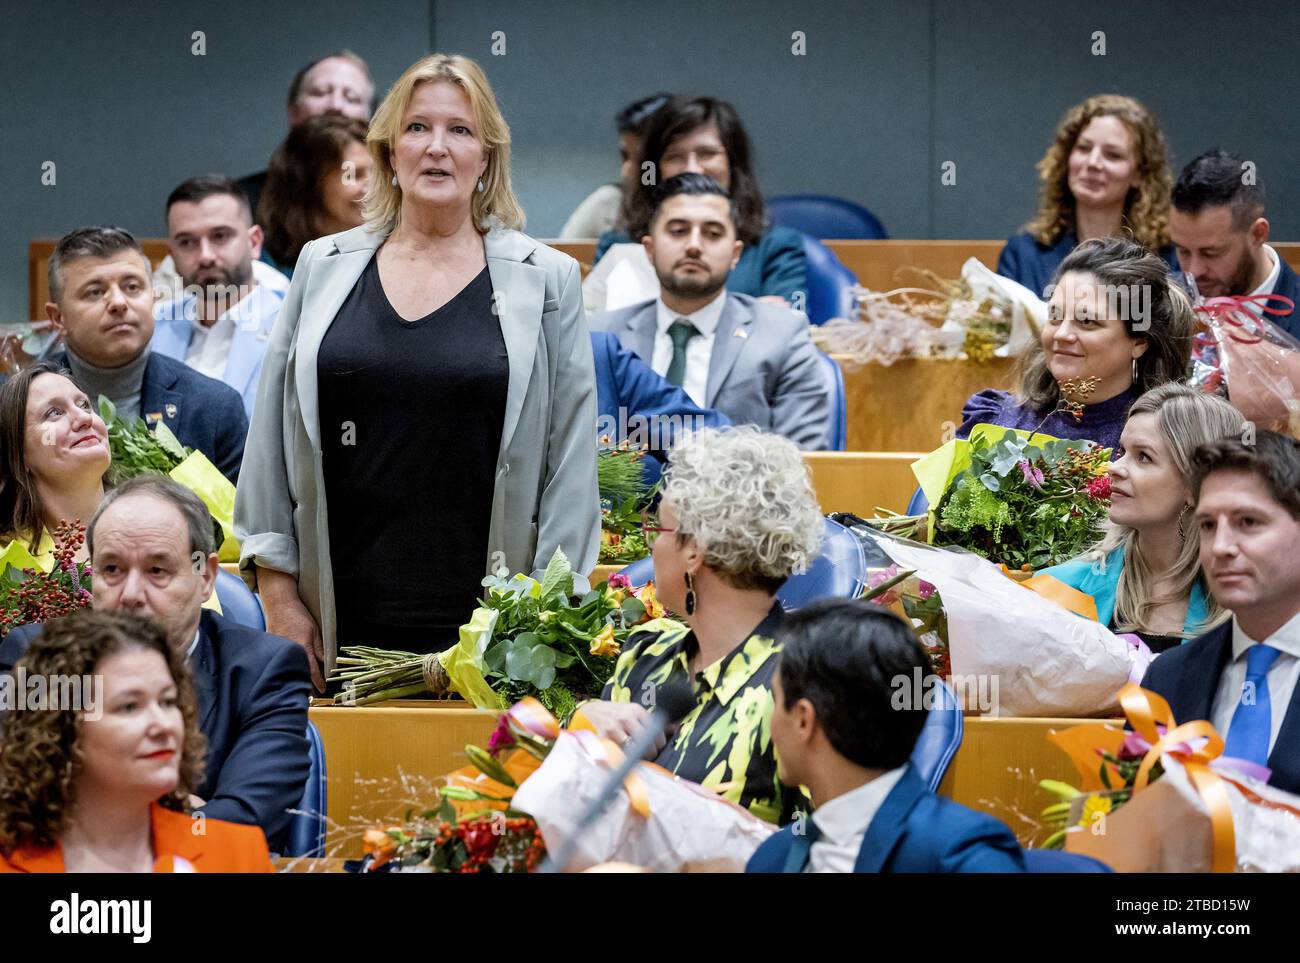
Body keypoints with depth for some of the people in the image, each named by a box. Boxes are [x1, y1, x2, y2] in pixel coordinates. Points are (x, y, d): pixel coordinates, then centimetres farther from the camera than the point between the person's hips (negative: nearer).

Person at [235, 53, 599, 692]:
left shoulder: (545, 281, 6)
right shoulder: (324, 268, 11)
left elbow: (571, 462, 3)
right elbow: (271, 442, 11)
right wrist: (278, 596, 4)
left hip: (488, 616, -1)